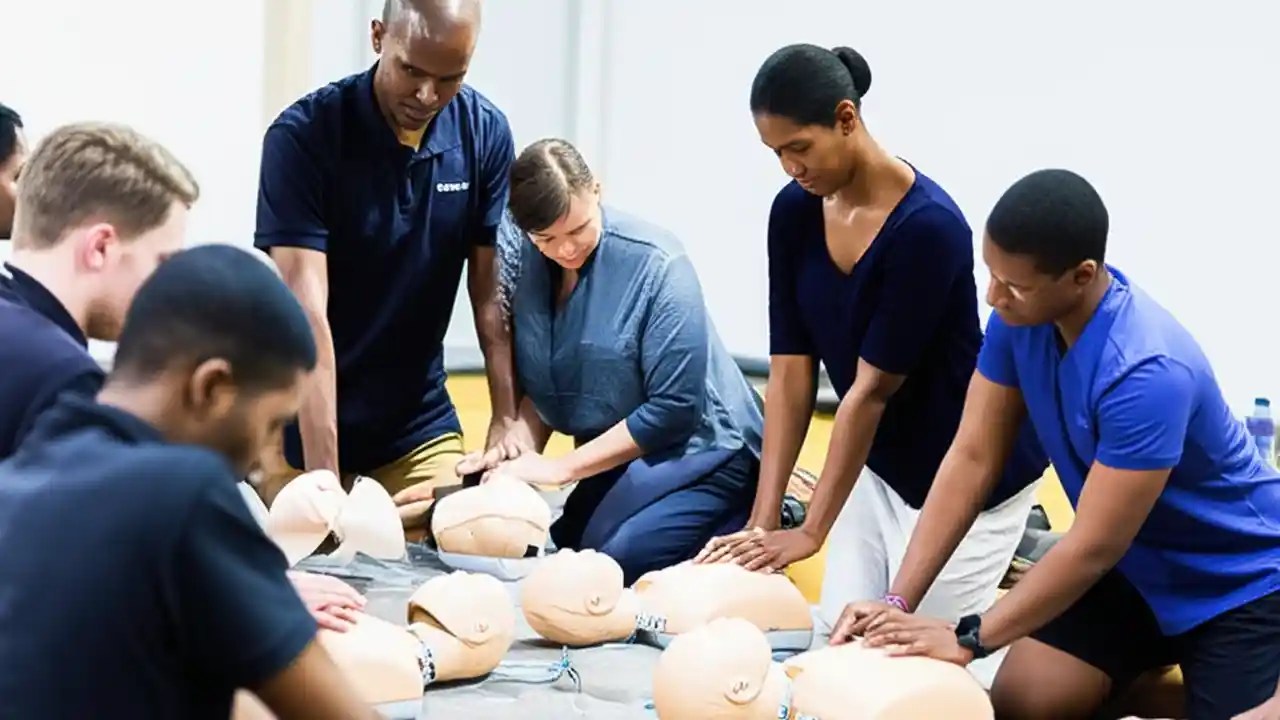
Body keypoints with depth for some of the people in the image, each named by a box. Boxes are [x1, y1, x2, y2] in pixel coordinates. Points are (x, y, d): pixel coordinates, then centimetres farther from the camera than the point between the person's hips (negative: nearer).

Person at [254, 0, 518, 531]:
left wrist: (507, 419, -14)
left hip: (418, 424, 3)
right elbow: (306, 312, -25)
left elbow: (491, 289, -3)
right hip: (299, 426, -3)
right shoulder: (303, 135, -19)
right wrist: (324, 478, -31)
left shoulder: (485, 134, -7)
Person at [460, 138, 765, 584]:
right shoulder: (525, 263, -3)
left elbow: (674, 408, -22)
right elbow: (537, 385, 7)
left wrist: (562, 468, -21)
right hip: (617, 455, 7)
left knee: (619, 565, -27)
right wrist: (521, 449, -14)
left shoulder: (656, 264, -20)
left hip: (699, 452, -7)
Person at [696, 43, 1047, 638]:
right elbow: (790, 372, -6)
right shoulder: (795, 212, -7)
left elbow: (873, 386, -25)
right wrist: (763, 520, -12)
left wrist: (811, 532, -22)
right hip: (880, 462, 7)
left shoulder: (928, 226, -28)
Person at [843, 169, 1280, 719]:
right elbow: (972, 458, -10)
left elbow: (1093, 548, -29)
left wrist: (969, 638, -24)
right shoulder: (1020, 315, -15)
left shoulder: (1147, 373, -36)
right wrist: (897, 602, -16)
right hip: (1135, 567, 6)